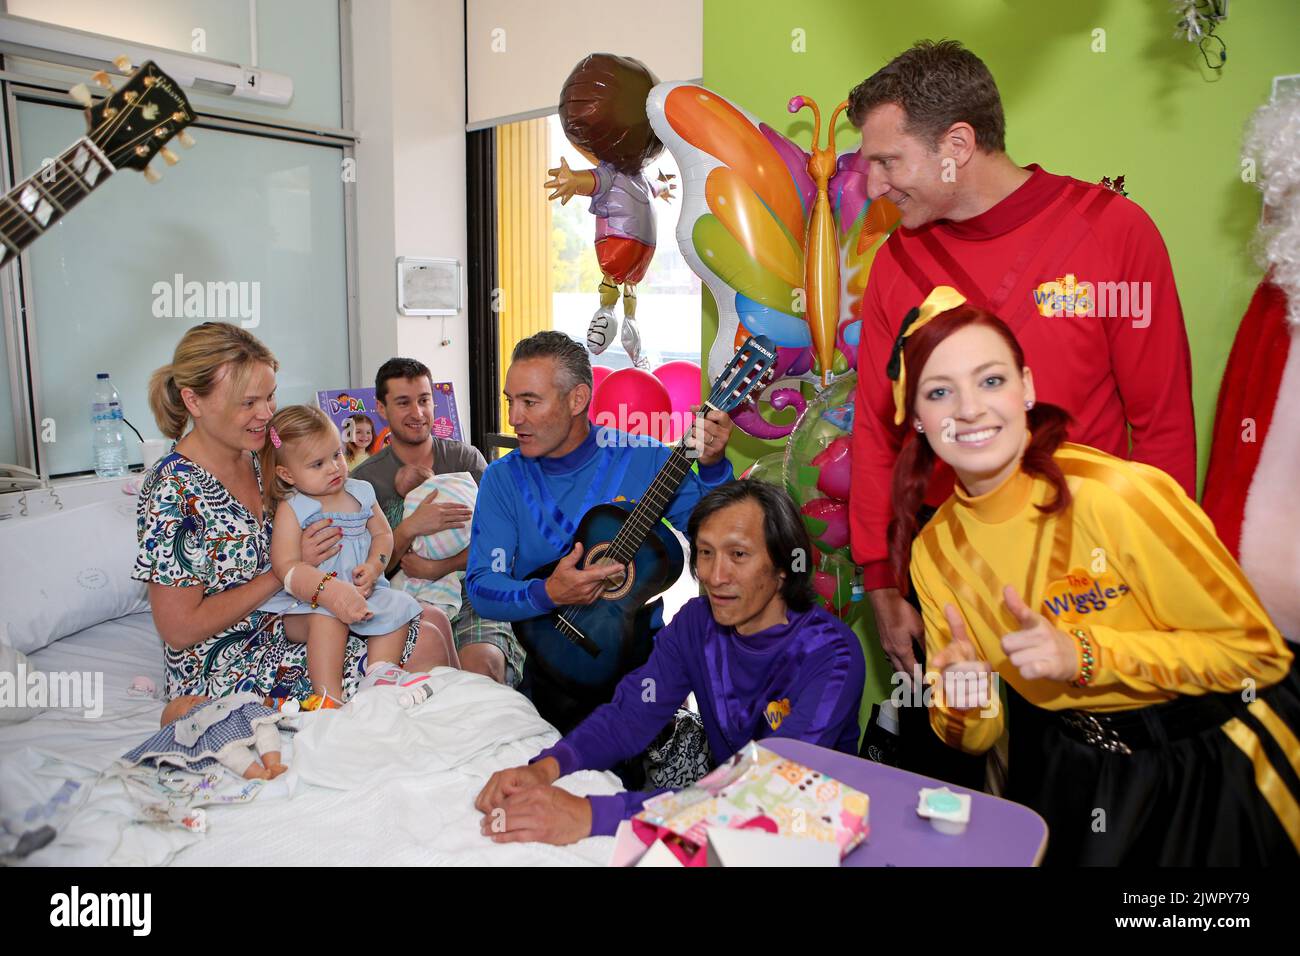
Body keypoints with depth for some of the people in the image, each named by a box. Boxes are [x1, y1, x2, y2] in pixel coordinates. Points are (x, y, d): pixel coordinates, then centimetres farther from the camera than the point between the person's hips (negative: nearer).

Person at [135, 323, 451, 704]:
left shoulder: (261, 458, 2)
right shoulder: (175, 490, -21)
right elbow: (180, 630, -19)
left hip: (284, 626, 8)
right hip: (223, 669, -8)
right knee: (424, 648, -15)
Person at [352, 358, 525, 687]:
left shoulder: (466, 458, 9)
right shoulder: (366, 478, 8)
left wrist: (438, 568, -14)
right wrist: (411, 529, -16)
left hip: (469, 590, 0)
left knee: (482, 660, -31)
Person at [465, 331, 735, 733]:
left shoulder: (644, 459, -4)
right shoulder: (503, 479, 0)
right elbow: (480, 586, -6)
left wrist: (711, 466, -21)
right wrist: (548, 594, -24)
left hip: (640, 652, 0)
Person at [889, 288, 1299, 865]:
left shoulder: (1120, 495, -25)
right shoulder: (933, 551, -10)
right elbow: (974, 739, 0)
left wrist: (1085, 654, -26)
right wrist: (963, 705, -24)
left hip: (1212, 766, -3)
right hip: (1069, 773, 3)